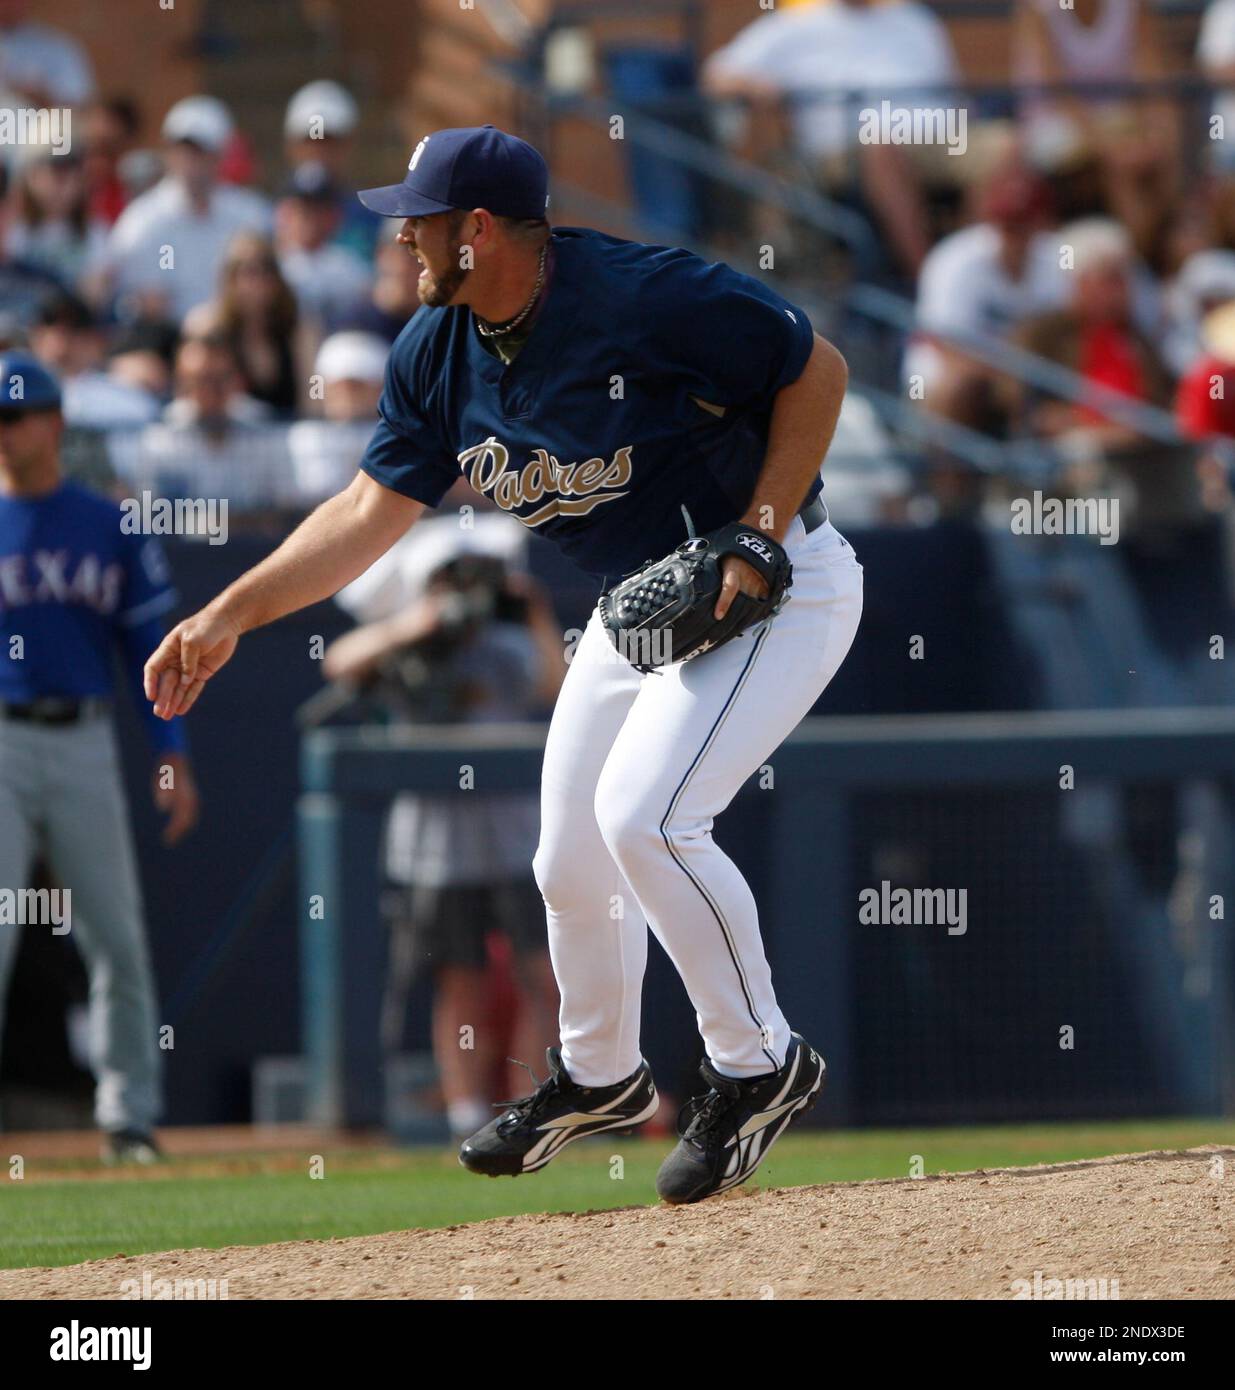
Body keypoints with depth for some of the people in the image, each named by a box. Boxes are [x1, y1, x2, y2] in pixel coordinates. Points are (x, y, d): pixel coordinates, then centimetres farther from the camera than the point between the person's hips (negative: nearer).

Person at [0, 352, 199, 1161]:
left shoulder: (110, 529, 8)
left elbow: (150, 646, 8)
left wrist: (173, 757, 0)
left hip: (85, 744, 1)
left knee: (116, 938, 2)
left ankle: (129, 1114, 10)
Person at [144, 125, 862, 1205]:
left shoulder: (650, 297, -26)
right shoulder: (439, 352, -4)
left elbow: (817, 369, -17)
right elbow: (372, 510, 2)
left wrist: (761, 536, -23)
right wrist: (231, 615, -5)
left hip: (778, 588, -8)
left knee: (643, 814, -24)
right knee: (571, 861, 10)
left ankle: (760, 1067, -6)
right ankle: (598, 1078, 37)